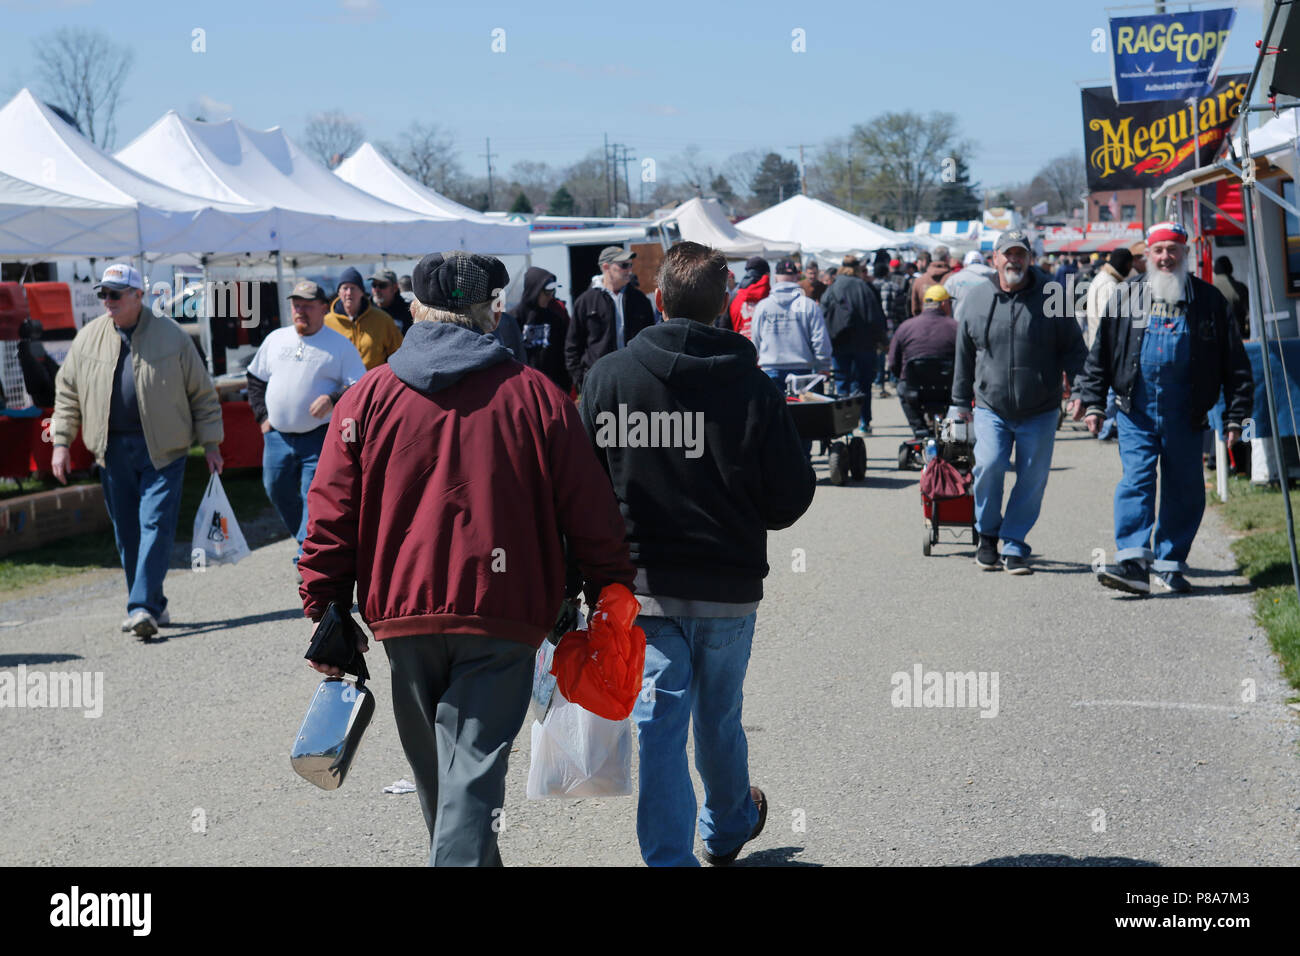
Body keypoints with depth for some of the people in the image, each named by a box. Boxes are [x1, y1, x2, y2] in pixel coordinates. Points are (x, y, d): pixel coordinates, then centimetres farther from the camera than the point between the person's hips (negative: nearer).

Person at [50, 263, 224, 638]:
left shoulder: (171, 336, -2)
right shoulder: (89, 337, 6)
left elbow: (202, 393, 4)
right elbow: (67, 392, 14)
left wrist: (210, 444, 3)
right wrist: (61, 442, 8)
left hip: (162, 448, -4)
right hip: (113, 449, 4)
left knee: (156, 525, -13)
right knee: (127, 533, 7)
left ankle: (142, 607, -16)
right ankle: (155, 606, 18)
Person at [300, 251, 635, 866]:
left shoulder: (367, 397, 4)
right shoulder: (535, 395, 1)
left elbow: (331, 517, 2)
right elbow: (591, 516, 1)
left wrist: (326, 614, 8)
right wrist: (612, 600, 10)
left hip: (403, 611, 2)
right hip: (503, 613, -2)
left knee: (434, 767, 19)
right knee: (475, 765, -5)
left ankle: (465, 854, 36)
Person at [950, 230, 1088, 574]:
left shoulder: (1051, 299, 0)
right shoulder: (975, 301, 5)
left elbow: (1073, 349, 5)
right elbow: (964, 356, 14)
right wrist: (960, 403, 17)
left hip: (1039, 413, 0)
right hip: (991, 409, 0)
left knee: (1032, 479, 0)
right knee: (989, 465, -16)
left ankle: (1014, 546, 14)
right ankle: (987, 534, 6)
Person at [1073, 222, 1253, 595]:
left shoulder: (1208, 300, 5)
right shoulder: (1126, 295, 7)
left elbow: (1234, 362, 7)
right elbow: (1101, 353, 11)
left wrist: (1235, 415, 4)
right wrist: (1091, 402, 6)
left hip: (1185, 415, 1)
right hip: (1136, 412, -1)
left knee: (1185, 490, 5)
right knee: (1135, 480, -12)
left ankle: (1170, 564, 17)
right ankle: (1133, 562, -18)